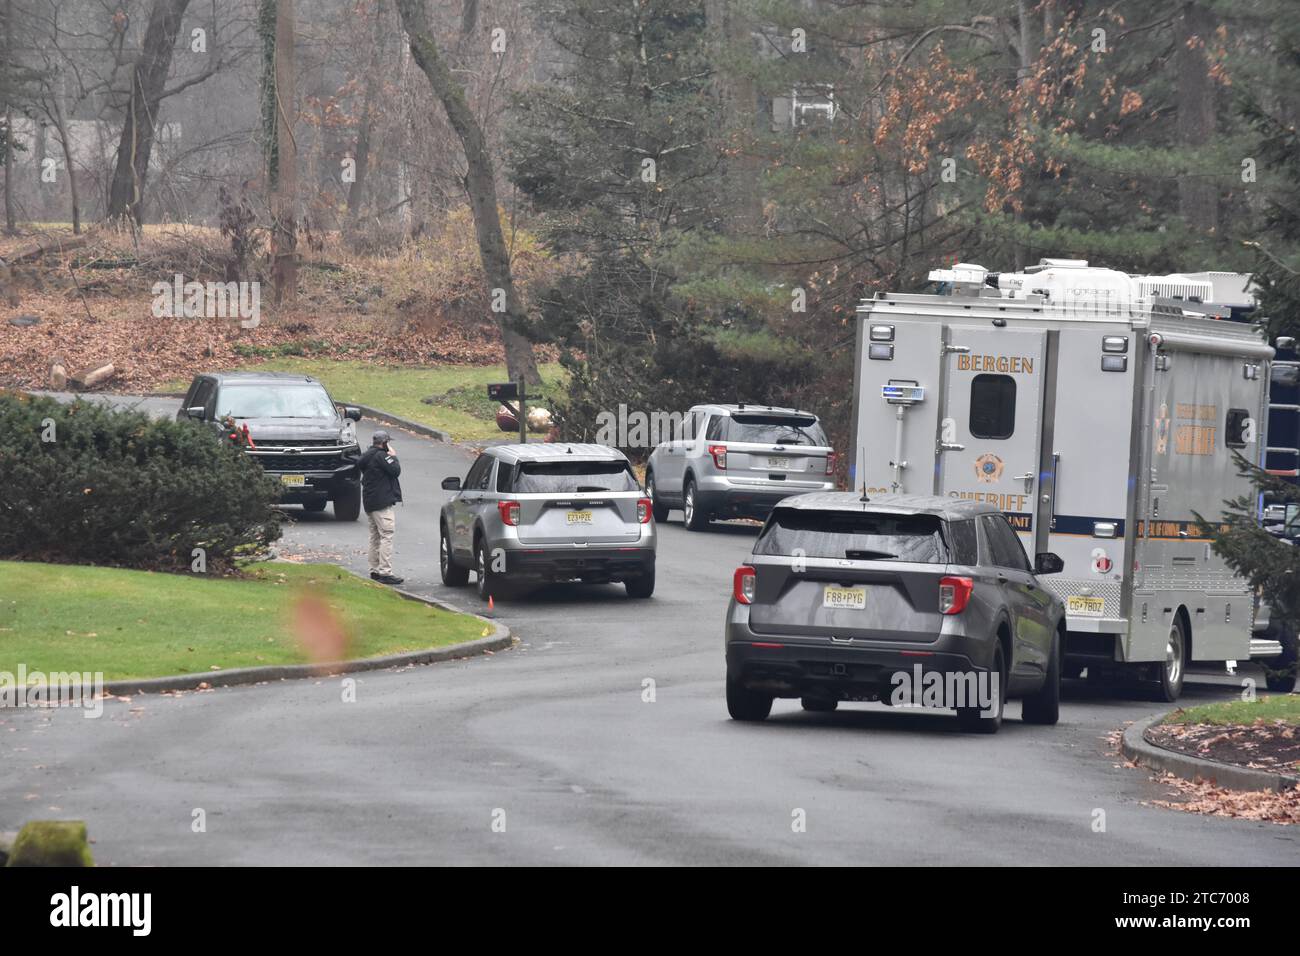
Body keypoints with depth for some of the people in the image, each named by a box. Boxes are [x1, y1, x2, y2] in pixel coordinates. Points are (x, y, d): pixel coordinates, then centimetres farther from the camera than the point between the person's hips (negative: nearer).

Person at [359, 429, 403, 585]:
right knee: (386, 536, -11)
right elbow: (395, 471, -18)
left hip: (370, 502, 10)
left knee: (375, 536, 15)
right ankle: (385, 572, -17)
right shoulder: (381, 456, -14)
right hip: (383, 502, -10)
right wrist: (393, 456, -3)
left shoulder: (366, 456, 14)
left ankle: (375, 570, 18)